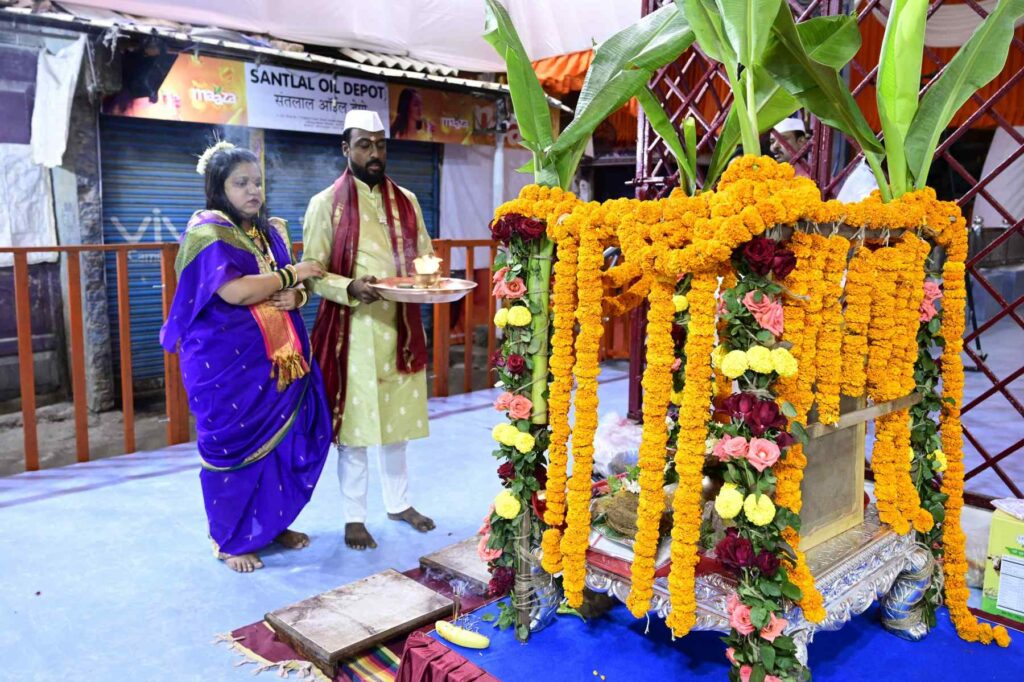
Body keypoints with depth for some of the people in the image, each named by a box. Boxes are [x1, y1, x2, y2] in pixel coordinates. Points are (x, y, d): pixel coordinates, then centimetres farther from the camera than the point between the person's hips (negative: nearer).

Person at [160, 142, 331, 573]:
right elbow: (235, 291, -22)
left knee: (280, 439, 9)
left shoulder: (271, 231, 14)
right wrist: (291, 274, -12)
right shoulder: (207, 231, -9)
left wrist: (295, 296, -8)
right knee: (232, 443, 1)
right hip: (225, 360, -7)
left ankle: (273, 524, 26)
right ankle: (230, 540, 16)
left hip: (275, 355, 7)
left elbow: (292, 289, 17)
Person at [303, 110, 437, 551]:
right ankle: (354, 517, 17)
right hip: (351, 330, -4)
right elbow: (312, 272, -6)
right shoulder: (327, 204, -3)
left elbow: (424, 257, 15)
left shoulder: (405, 201, 10)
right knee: (353, 421, 3)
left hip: (399, 327, 4)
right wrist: (351, 288, -25)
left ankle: (398, 503, 32)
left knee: (397, 417, 15)